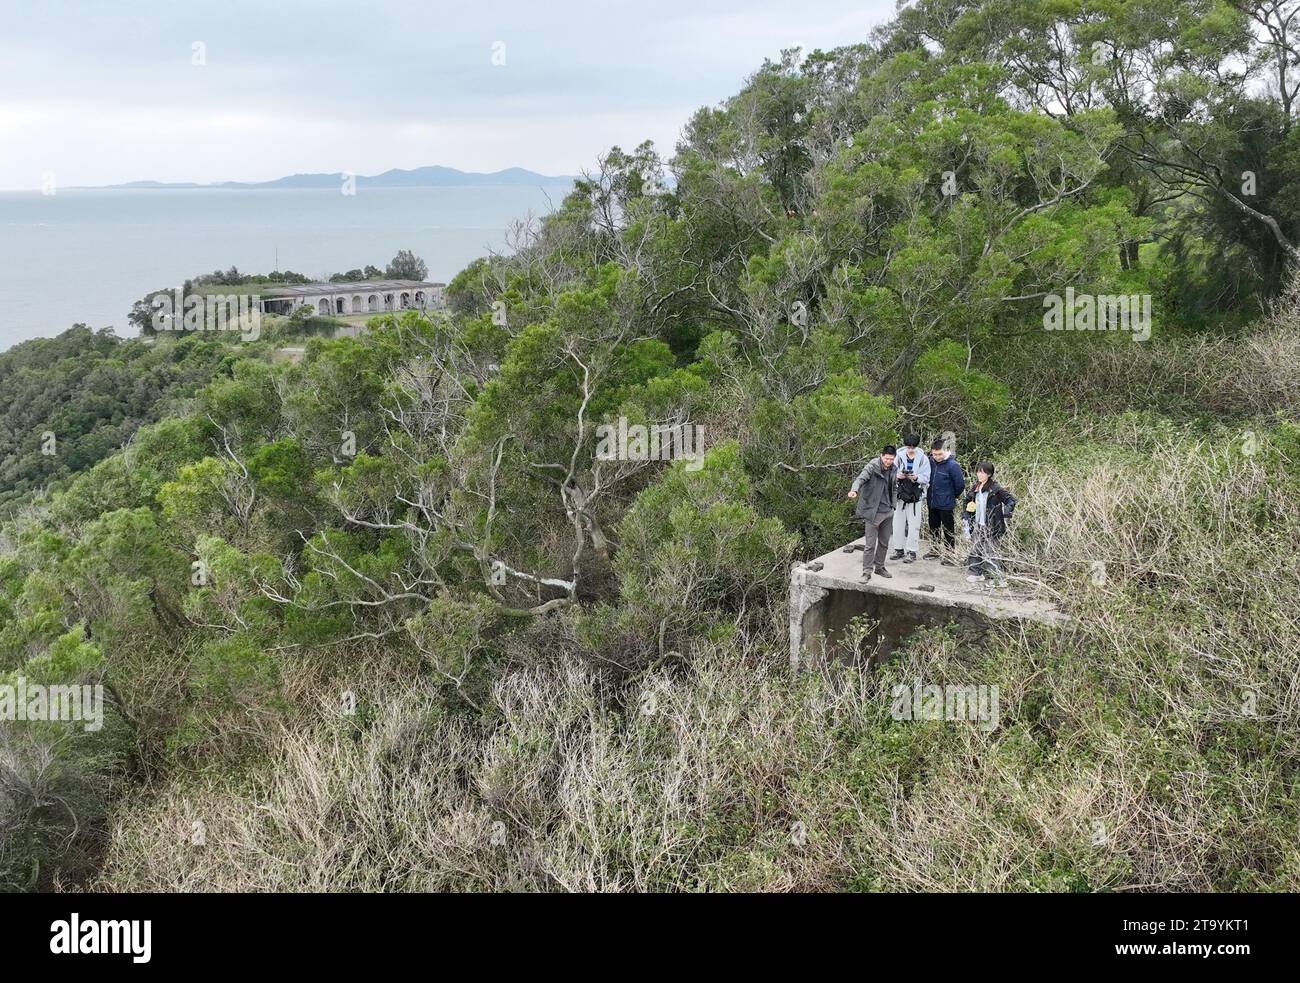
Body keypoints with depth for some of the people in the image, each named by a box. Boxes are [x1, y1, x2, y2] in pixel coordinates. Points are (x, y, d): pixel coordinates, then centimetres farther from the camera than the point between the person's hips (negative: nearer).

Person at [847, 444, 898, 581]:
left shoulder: (893, 469, 6)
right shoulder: (872, 466, -14)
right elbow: (861, 478, -30)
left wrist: (892, 505, 12)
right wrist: (854, 490, -50)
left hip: (888, 512, 6)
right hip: (873, 512, -6)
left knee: (884, 543, 15)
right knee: (870, 544, -4)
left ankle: (879, 567, 30)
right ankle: (867, 571, 3)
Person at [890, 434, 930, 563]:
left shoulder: (923, 459, -3)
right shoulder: (899, 456, 0)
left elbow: (926, 478, -4)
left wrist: (916, 477, -23)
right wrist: (897, 476, -17)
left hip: (915, 495, -2)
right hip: (900, 494, 2)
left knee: (913, 525, -1)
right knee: (898, 522, 7)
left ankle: (911, 552, 8)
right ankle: (898, 549, 19)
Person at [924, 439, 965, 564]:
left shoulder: (952, 465, -17)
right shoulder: (931, 462, -1)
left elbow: (960, 484, -13)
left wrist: (953, 496, 2)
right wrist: (927, 497, 11)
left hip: (946, 505, -6)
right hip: (932, 503, 6)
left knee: (948, 530, 4)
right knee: (933, 528, 19)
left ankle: (949, 555, 11)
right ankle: (935, 550, 33)